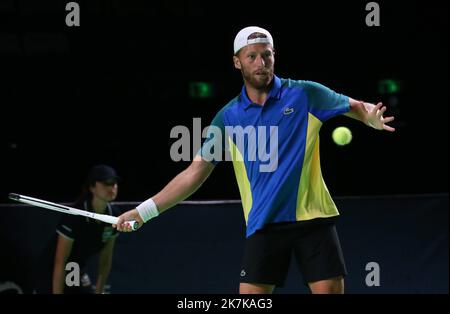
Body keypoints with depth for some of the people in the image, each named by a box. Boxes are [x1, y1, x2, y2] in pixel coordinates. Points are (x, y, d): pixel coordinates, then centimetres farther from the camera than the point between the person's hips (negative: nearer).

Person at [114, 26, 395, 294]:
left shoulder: (304, 94, 1)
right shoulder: (229, 118, 7)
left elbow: (356, 106, 8)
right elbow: (196, 172, 9)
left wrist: (372, 117, -19)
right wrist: (145, 211, 5)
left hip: (313, 218, -1)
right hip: (264, 225, 1)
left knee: (330, 290, -7)